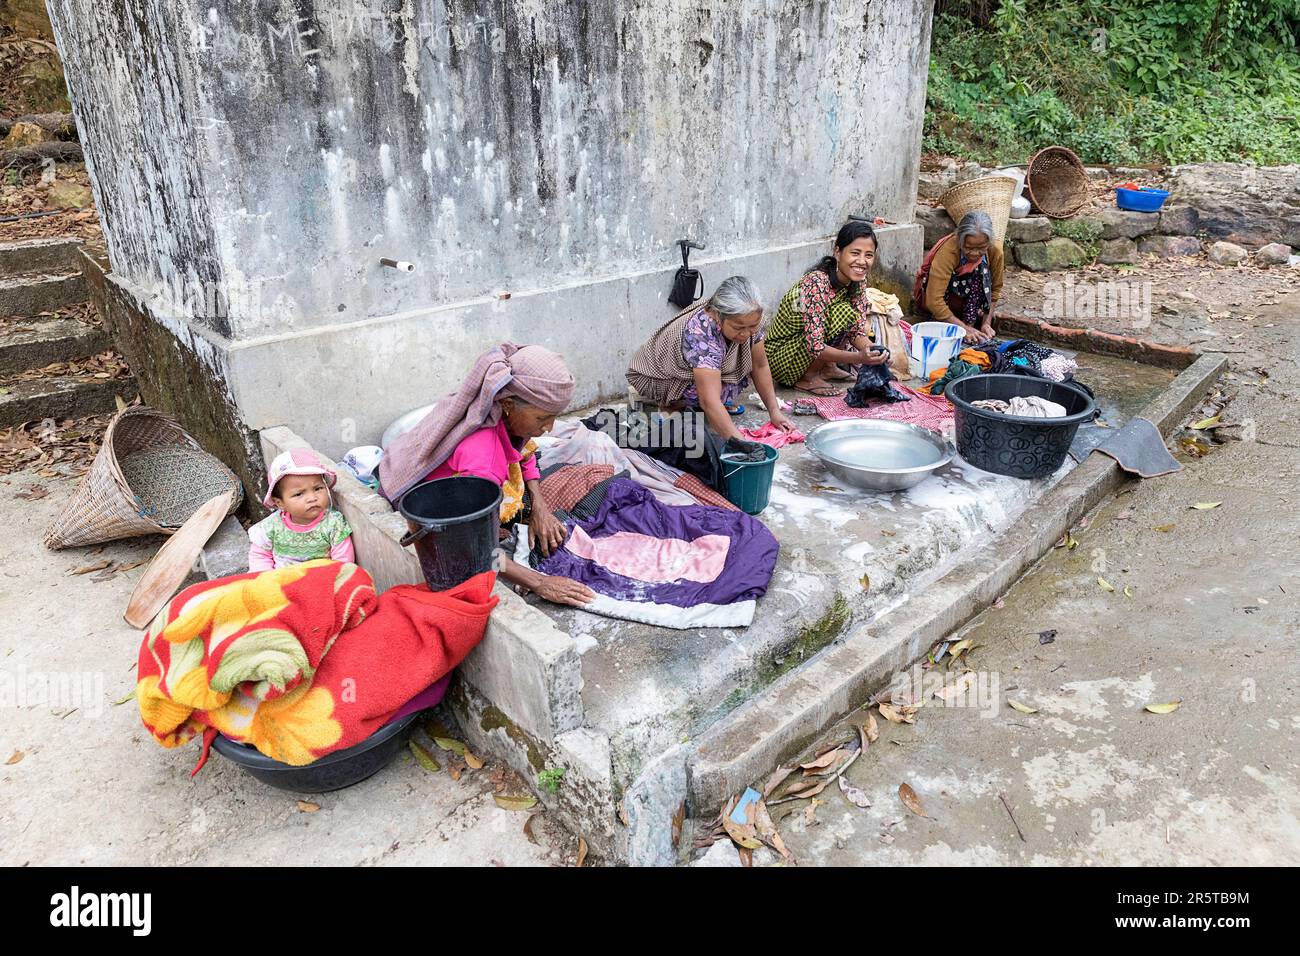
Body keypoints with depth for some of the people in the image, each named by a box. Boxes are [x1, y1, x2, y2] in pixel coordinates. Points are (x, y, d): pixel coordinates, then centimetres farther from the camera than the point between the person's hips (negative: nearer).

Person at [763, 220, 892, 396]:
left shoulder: (858, 280, -4)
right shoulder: (817, 283, -29)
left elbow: (857, 332, -2)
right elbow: (815, 347, -32)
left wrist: (872, 351, -23)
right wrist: (859, 358, -42)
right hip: (779, 357, -8)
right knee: (843, 312, -24)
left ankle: (828, 367, 5)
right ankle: (808, 378, -11)